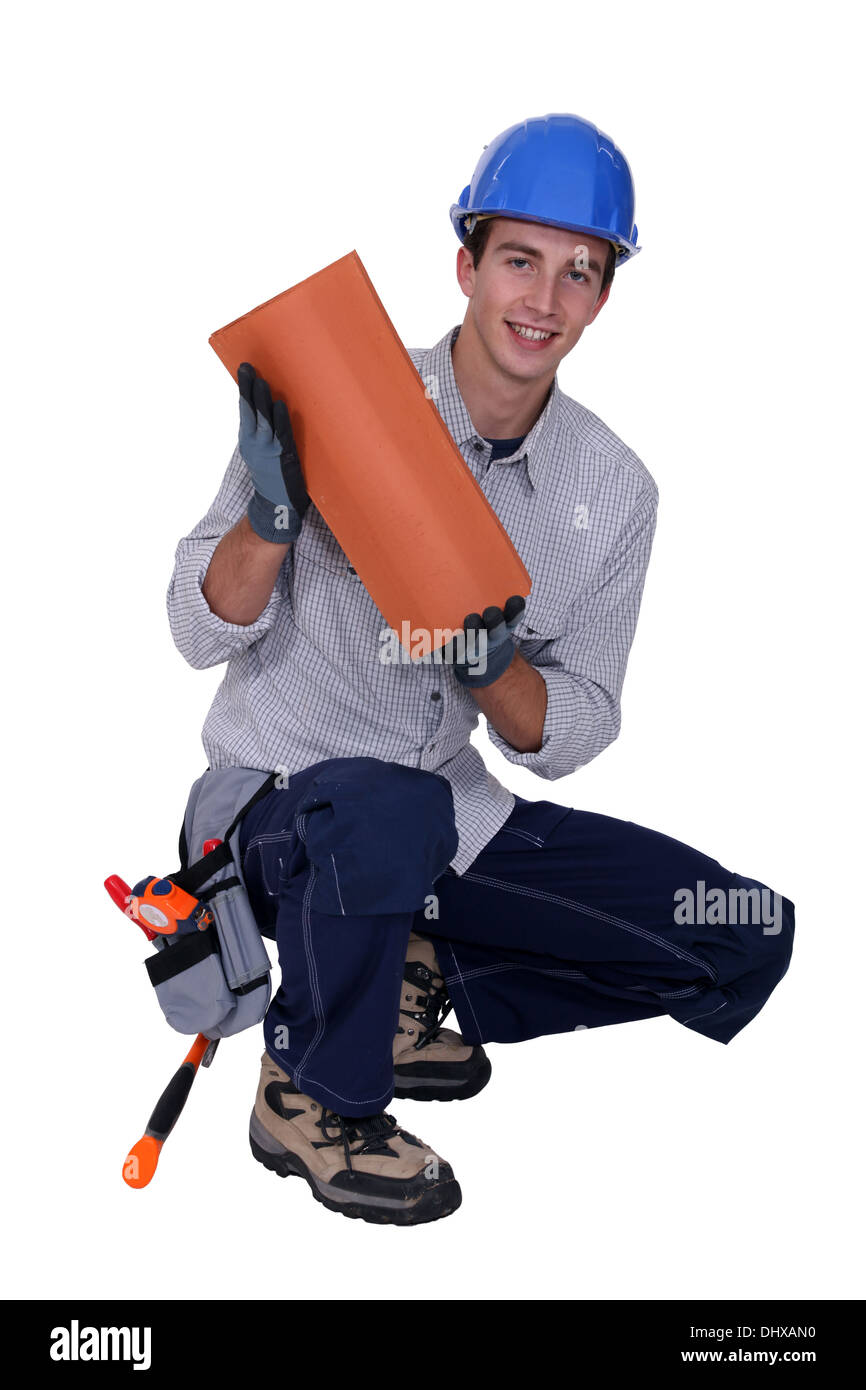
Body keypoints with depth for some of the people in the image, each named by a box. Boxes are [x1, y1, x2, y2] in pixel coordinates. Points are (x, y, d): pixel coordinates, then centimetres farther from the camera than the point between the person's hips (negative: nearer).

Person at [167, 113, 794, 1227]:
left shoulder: (617, 492, -2)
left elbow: (569, 735, 0)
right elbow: (203, 633, -12)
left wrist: (496, 669, -23)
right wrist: (274, 512, -32)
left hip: (450, 823, 5)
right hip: (276, 804, -4)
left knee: (748, 940, -5)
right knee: (385, 807, -41)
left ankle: (417, 985, 7)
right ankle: (309, 1096, -12)